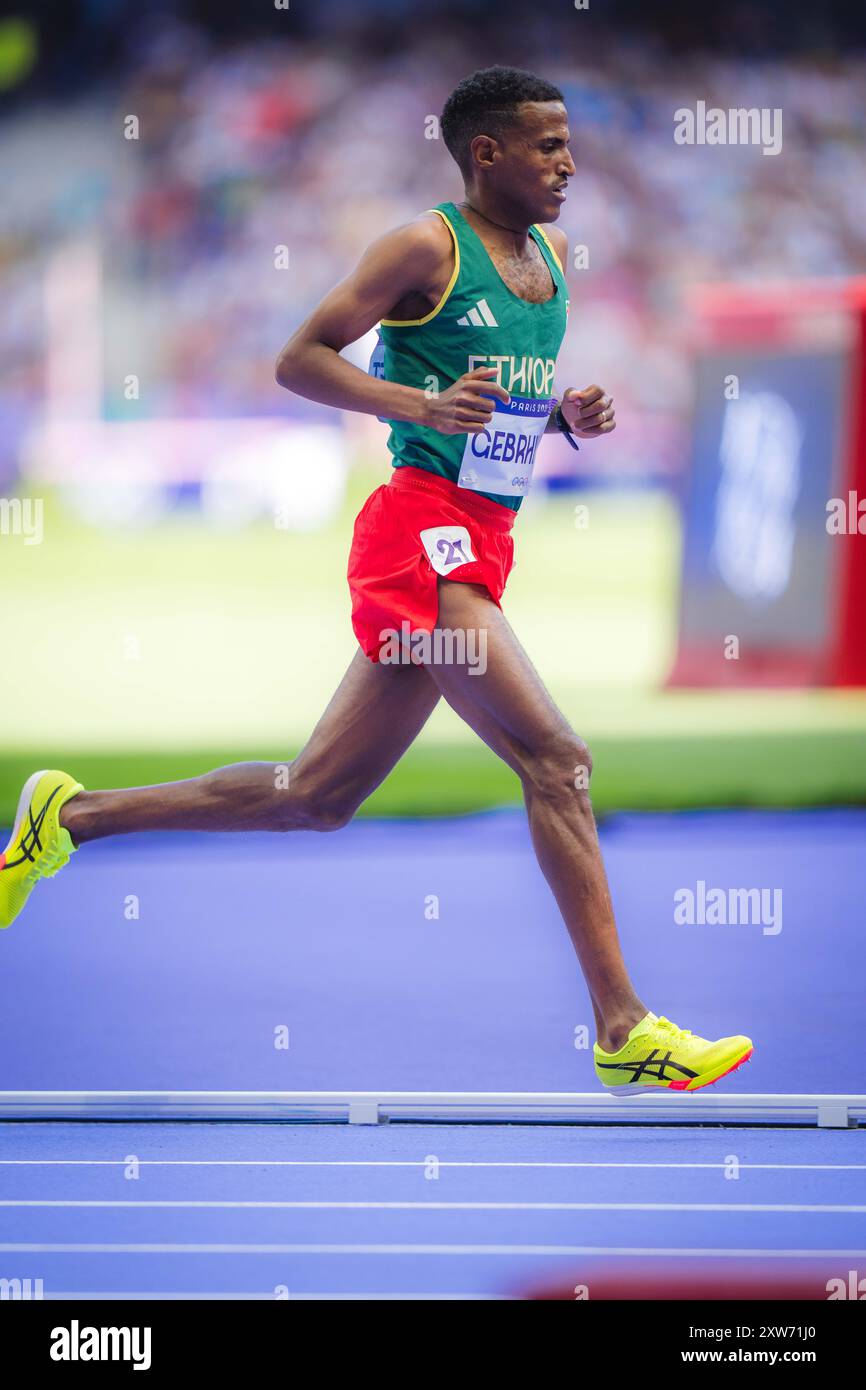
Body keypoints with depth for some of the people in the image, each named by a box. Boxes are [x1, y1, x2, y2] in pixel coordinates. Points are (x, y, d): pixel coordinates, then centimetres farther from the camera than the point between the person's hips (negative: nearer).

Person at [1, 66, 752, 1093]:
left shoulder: (551, 255, 18)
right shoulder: (428, 248, -7)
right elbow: (298, 360, -7)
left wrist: (568, 417, 8)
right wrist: (422, 402, -21)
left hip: (481, 544, 9)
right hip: (423, 525, -9)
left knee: (315, 797, 13)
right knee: (555, 760, -16)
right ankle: (624, 1032, -16)